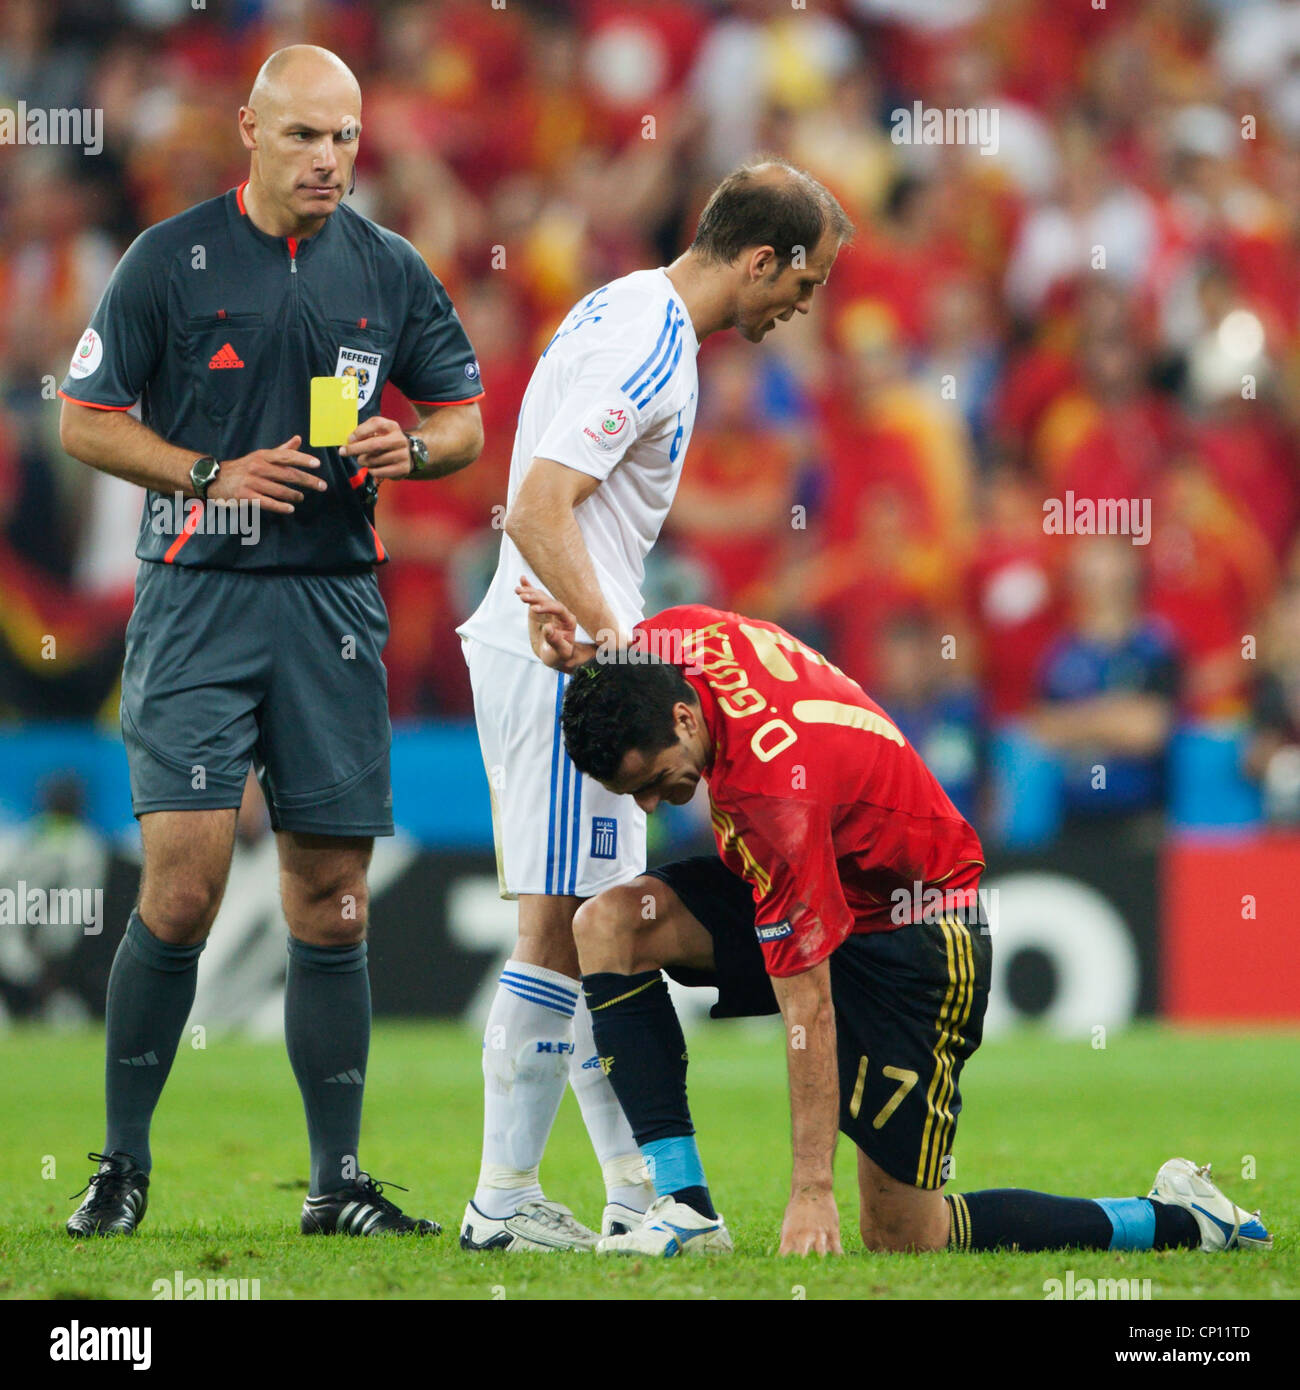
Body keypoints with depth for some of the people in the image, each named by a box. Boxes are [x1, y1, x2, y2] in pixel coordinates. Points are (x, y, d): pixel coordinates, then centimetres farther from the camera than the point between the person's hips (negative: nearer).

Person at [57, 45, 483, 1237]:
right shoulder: (172, 260, -1)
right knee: (184, 882, -12)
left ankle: (339, 1184, 11)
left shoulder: (390, 271, 9)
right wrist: (214, 475, -12)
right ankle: (123, 1163, 0)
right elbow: (85, 421, 1)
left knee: (332, 904, 4)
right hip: (198, 599, -3)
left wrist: (410, 447, -6)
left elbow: (465, 420, 16)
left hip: (335, 600, 3)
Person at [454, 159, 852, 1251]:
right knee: (566, 929, -7)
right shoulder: (649, 351, -17)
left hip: (555, 652, 11)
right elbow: (537, 516, -24)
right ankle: (504, 1200, -4)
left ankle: (638, 1191, 17)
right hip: (564, 658, -11)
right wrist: (622, 657, -26)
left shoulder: (627, 308, 14)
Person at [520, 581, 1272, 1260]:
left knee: (903, 1236, -5)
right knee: (609, 923, -13)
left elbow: (809, 1013, -33)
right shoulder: (684, 638, -16)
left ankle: (1181, 1221, 10)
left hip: (916, 935, -9)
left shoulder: (773, 796, -37)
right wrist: (583, 653, -13)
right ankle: (686, 1207, -14)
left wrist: (812, 1194, -29)